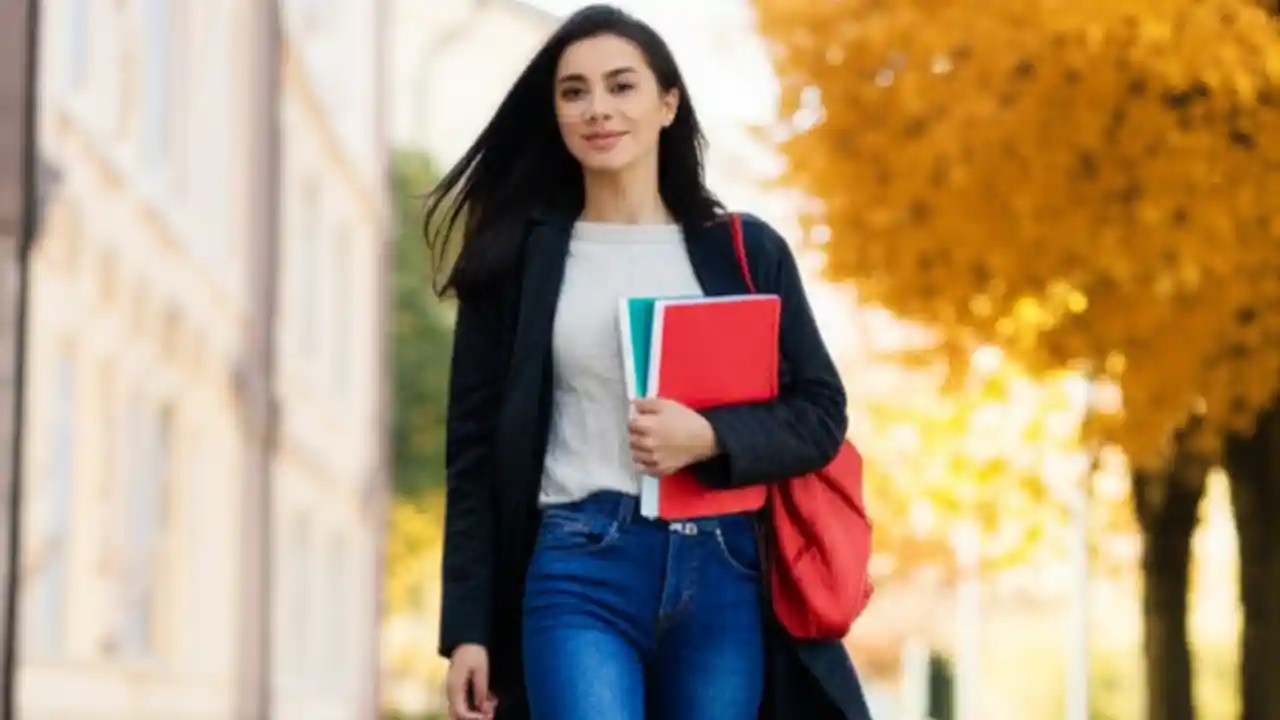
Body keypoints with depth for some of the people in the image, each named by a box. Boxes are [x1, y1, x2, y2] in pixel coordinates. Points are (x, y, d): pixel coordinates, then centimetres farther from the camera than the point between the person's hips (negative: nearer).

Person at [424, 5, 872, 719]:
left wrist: (711, 438, -14)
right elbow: (476, 451, 6)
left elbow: (821, 412, 7)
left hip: (723, 574, 2)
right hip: (578, 571, -1)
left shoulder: (745, 250, 8)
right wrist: (467, 629, -1)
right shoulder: (519, 259, 7)